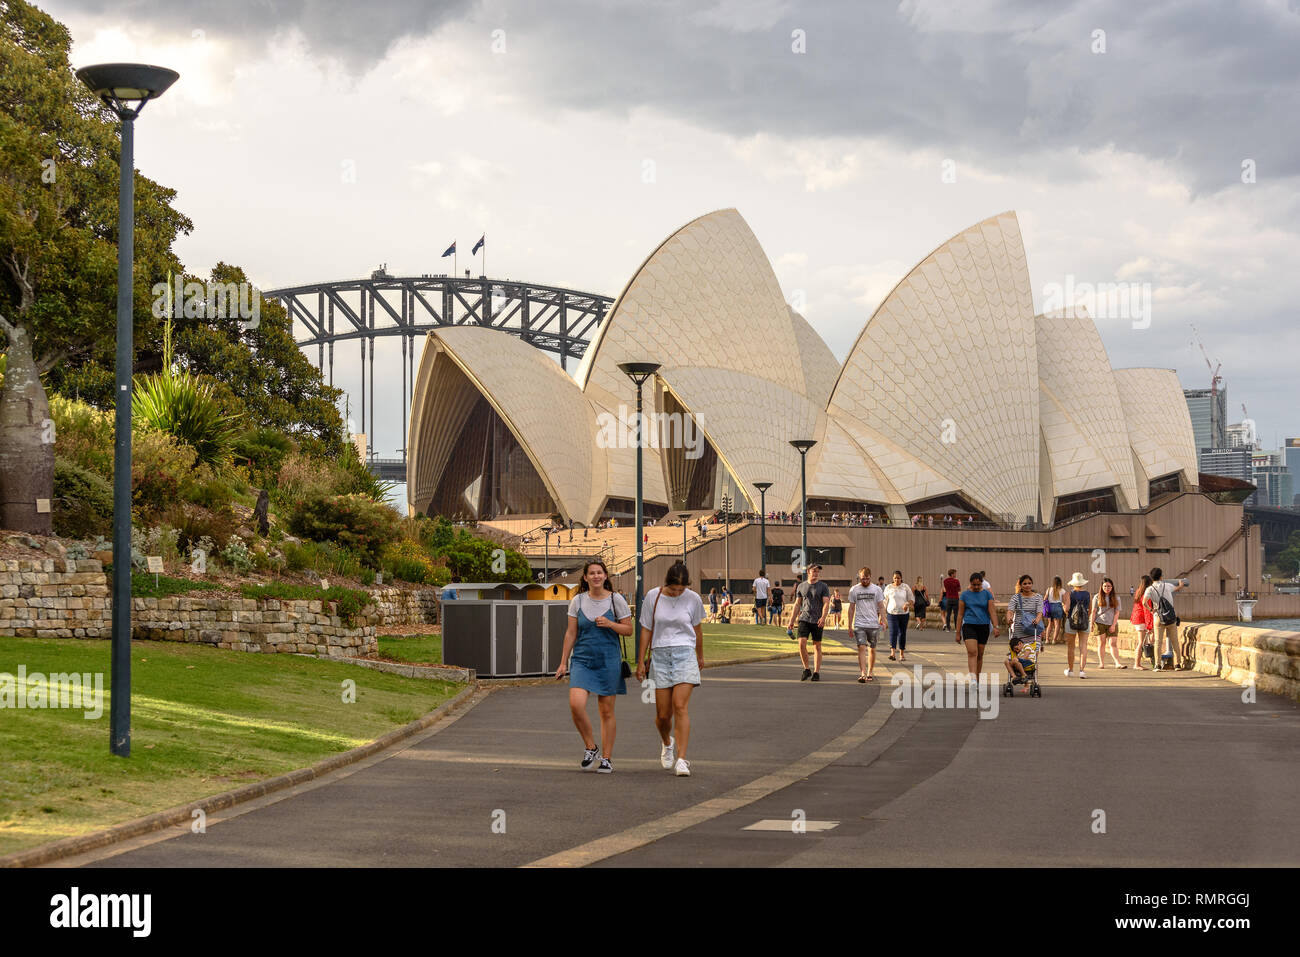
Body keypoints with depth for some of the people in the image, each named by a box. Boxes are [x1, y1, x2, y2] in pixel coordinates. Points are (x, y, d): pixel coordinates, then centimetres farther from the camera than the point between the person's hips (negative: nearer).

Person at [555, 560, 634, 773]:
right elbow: (571, 633, 9)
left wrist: (610, 624, -15)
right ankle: (590, 747, 5)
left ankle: (607, 758, 15)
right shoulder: (578, 601, 5)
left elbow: (628, 629, 3)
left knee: (606, 711, 3)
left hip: (608, 661, -1)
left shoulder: (616, 600, 0)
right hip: (582, 660, 1)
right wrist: (563, 662, 7)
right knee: (576, 705, -16)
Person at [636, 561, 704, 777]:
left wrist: (700, 656, 26)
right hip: (660, 655, 1)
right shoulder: (653, 597, -1)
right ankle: (666, 743, 36)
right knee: (663, 714, 3)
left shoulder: (693, 599, -1)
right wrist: (641, 661, 5)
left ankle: (681, 760, -16)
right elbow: (646, 630, 6)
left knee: (680, 707, -16)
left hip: (685, 654, -1)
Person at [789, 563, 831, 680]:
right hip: (804, 619, 2)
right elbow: (797, 605, 15)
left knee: (817, 646, 2)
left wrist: (823, 617, -24)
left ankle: (816, 673, 8)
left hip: (817, 621, -2)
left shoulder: (823, 586, 2)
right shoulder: (801, 586, 11)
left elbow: (826, 603, -7)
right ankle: (806, 669, 1)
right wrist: (791, 621, 11)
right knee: (802, 643, -13)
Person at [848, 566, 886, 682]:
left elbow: (881, 607, 7)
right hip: (859, 625, -1)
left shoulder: (876, 589, 4)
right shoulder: (854, 590, 4)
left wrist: (882, 622, -5)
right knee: (861, 648, -13)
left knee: (872, 649, 8)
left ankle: (870, 672, 21)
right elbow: (852, 608, 9)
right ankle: (863, 674, -17)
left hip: (874, 625, 1)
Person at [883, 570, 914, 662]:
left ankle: (902, 654, 19)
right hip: (892, 613, -1)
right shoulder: (888, 588, 3)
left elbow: (911, 599, 3)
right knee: (893, 632, -14)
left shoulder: (905, 587, 2)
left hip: (904, 613, 1)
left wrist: (907, 604, -18)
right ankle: (892, 653, -23)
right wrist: (884, 612, 7)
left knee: (902, 633, 7)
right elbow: (885, 601, 10)